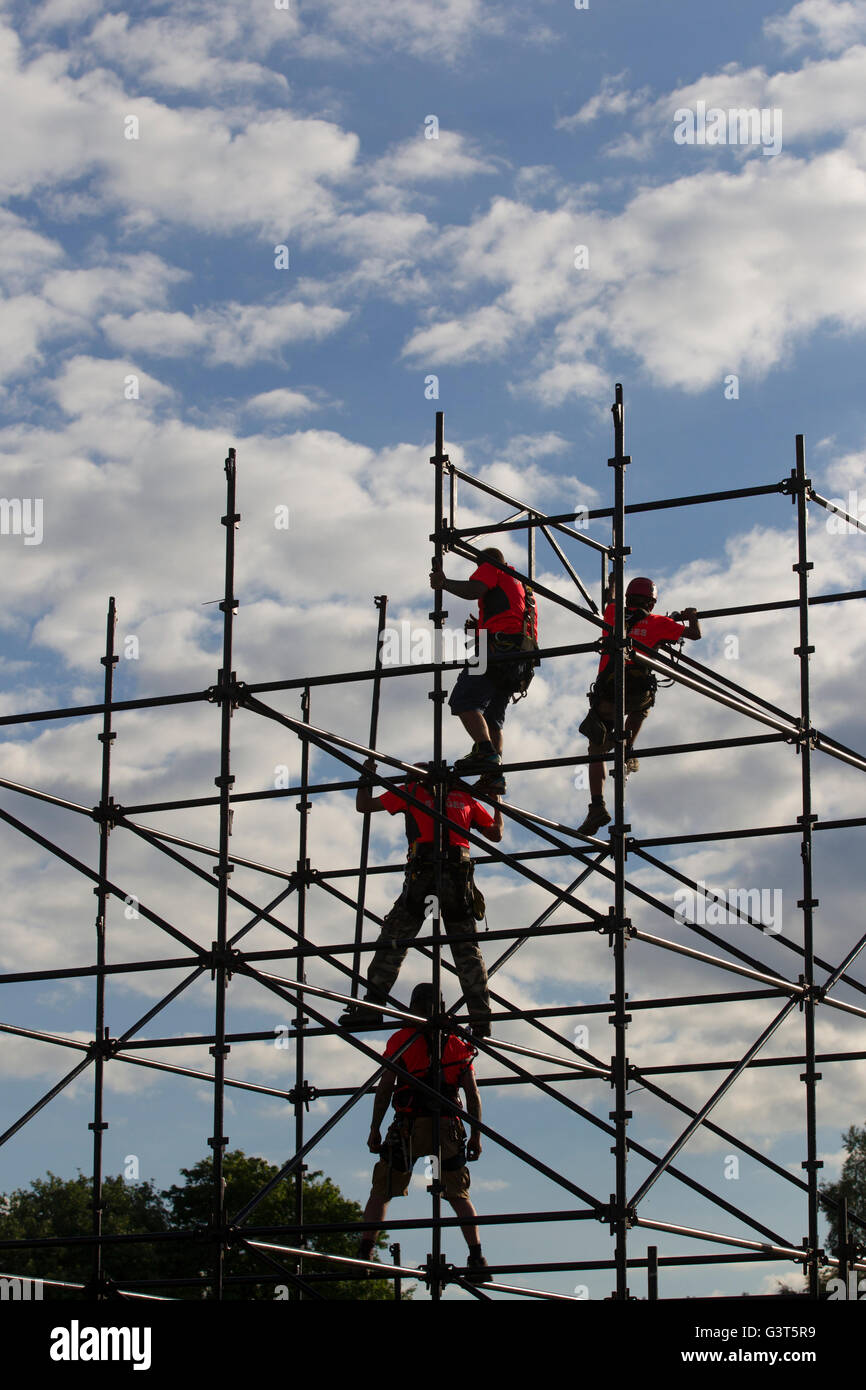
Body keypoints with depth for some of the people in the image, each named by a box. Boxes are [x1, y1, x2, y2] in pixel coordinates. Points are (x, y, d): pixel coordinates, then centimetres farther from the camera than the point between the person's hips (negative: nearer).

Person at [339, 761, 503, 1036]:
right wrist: (496, 801, 45)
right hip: (460, 876, 2)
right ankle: (481, 1020, -5)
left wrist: (366, 778, 38)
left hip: (423, 873, -2)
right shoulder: (465, 798, 22)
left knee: (392, 940, 2)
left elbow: (363, 805, 20)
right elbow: (496, 834, 29)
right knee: (467, 949, 5)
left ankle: (372, 1004, -9)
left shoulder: (412, 792, 15)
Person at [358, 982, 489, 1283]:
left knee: (381, 1191, 7)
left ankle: (365, 1252, -6)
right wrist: (476, 1135, 10)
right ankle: (476, 1256, -4)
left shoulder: (401, 1040, 5)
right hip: (447, 1128, 2)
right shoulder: (458, 1046, 12)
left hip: (408, 1127, -2)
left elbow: (384, 1088, -1)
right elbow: (473, 1095, 7)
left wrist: (375, 1129, 2)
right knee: (459, 1196, 12)